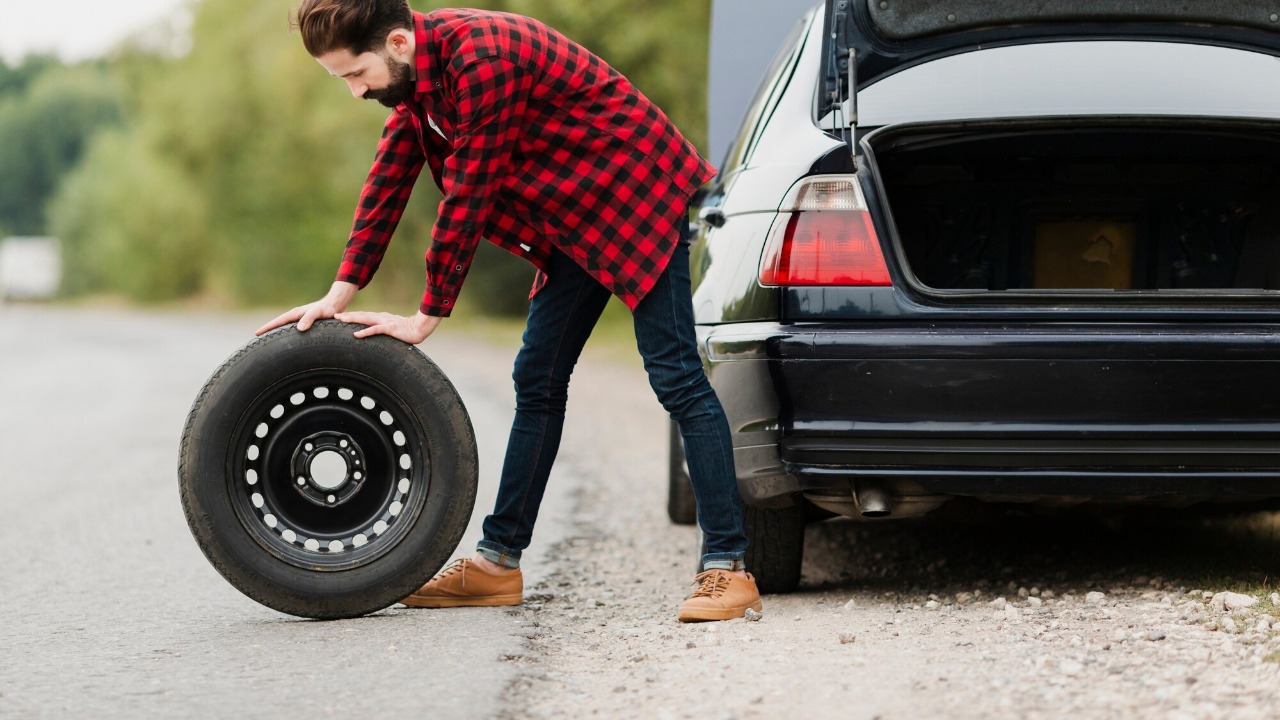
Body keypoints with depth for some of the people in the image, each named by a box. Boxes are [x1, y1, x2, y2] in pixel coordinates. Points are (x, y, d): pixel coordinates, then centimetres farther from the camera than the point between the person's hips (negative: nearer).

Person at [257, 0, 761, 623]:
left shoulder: (483, 57, -30)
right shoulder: (418, 66, -1)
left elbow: (466, 196, -27)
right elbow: (390, 178, 5)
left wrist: (427, 318, -20)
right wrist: (337, 296, 1)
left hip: (642, 197, -9)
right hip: (576, 216, 10)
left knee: (675, 375, -12)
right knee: (537, 380, 9)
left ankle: (728, 569, -12)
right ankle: (498, 564, 15)